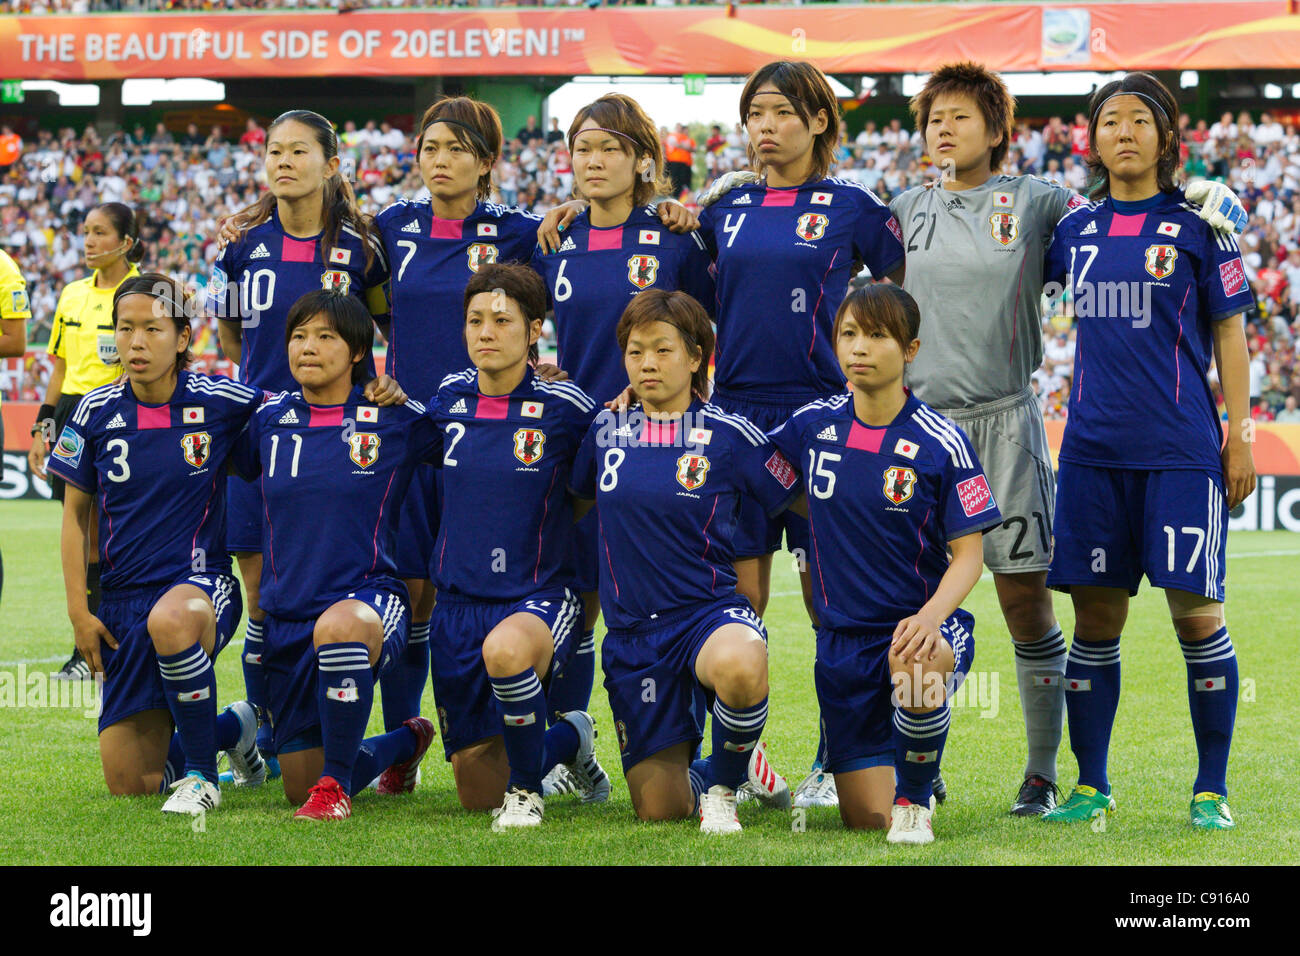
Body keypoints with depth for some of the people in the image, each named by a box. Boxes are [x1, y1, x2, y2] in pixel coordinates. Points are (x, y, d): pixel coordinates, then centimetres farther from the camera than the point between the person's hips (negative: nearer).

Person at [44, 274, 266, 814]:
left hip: (203, 579, -3)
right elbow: (76, 513, 8)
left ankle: (202, 773, -21)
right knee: (131, 785, 1)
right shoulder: (96, 412, -1)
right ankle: (234, 728, 33)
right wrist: (78, 610, 3)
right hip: (124, 596, 3)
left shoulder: (219, 404, -7)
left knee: (170, 621, -44)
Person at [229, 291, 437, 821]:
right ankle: (407, 741, 39)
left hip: (369, 598, -4)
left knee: (339, 626, -43)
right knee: (300, 788, 7)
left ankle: (334, 784, -25)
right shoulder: (270, 420, 7)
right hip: (286, 615, 4)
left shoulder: (398, 420, -1)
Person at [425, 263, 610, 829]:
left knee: (505, 648, -44)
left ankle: (526, 787, -17)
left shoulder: (562, 406, -8)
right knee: (477, 794, 9)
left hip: (539, 597, -5)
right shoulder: (449, 400, 4)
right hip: (458, 604, 5)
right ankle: (570, 737, 41)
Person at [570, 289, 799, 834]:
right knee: (659, 810, 1)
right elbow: (577, 492, 28)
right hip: (631, 627, 3)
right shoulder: (605, 431, 7)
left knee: (739, 668, -43)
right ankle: (700, 774, 39)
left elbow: (796, 501, 6)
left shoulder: (728, 436, -3)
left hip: (709, 610, -3)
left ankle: (726, 781, -11)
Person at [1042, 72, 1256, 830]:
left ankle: (1212, 790, 6)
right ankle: (1092, 785, 14)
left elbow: (1229, 333, 1)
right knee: (1095, 617, 5)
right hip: (1095, 448, 4)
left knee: (1196, 610, -4)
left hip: (1182, 448, -3)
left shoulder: (1197, 224, 0)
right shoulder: (1076, 230, 10)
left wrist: (1240, 436, -3)